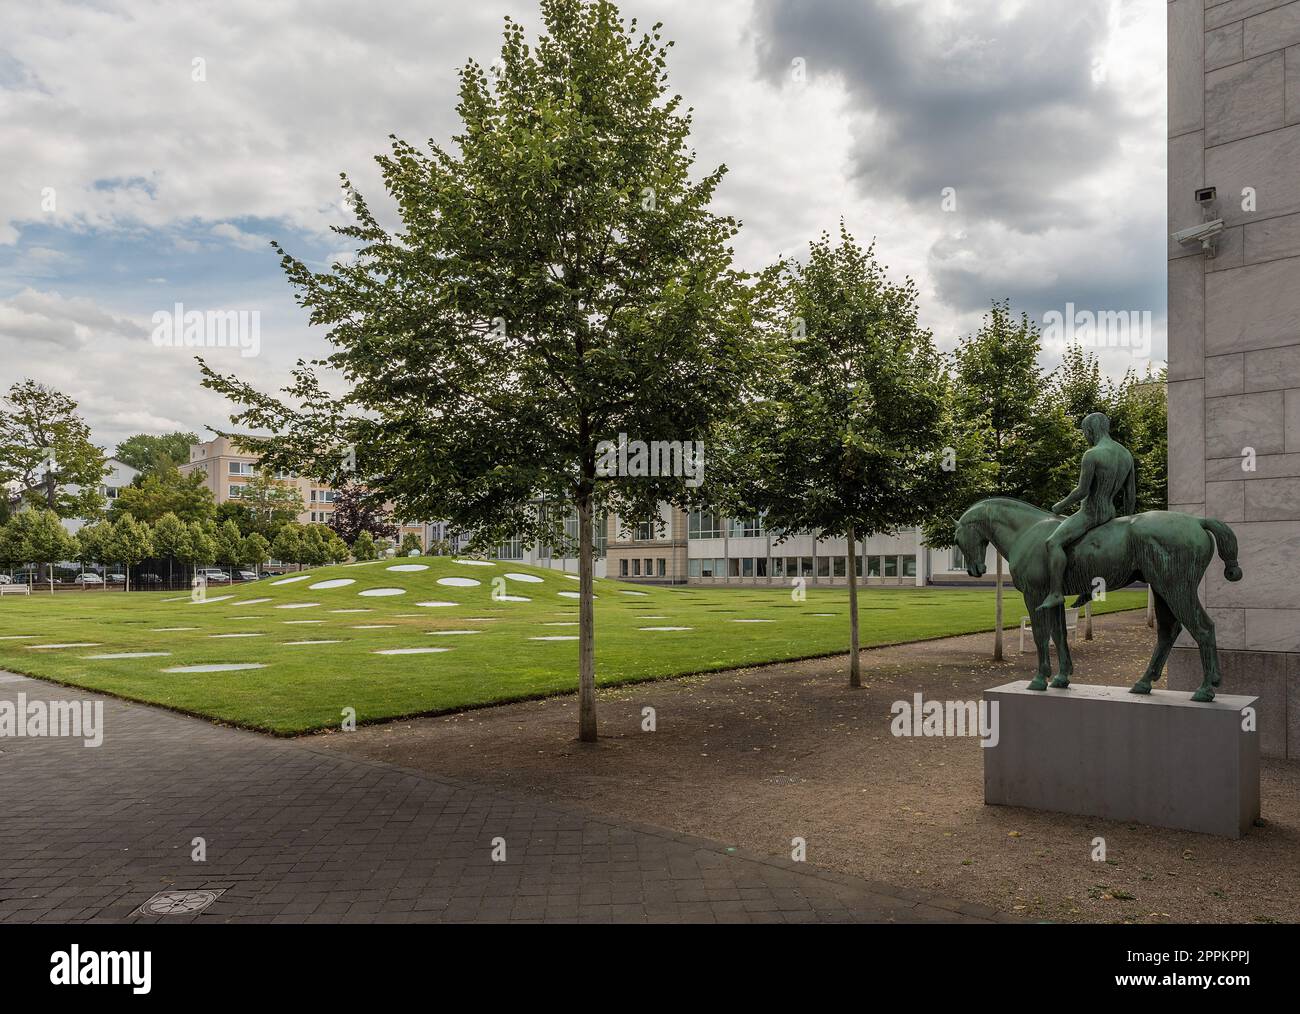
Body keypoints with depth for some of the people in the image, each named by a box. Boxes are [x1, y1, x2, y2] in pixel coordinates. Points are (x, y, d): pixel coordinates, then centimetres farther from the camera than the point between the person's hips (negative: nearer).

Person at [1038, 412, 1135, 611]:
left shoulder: (1091, 455, -20)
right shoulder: (1126, 454, 6)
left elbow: (1082, 491, -21)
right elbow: (1131, 494, 10)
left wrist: (1061, 506, -3)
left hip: (1090, 513, -9)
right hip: (1110, 512, 9)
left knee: (1053, 542, -18)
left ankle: (1056, 593, -24)